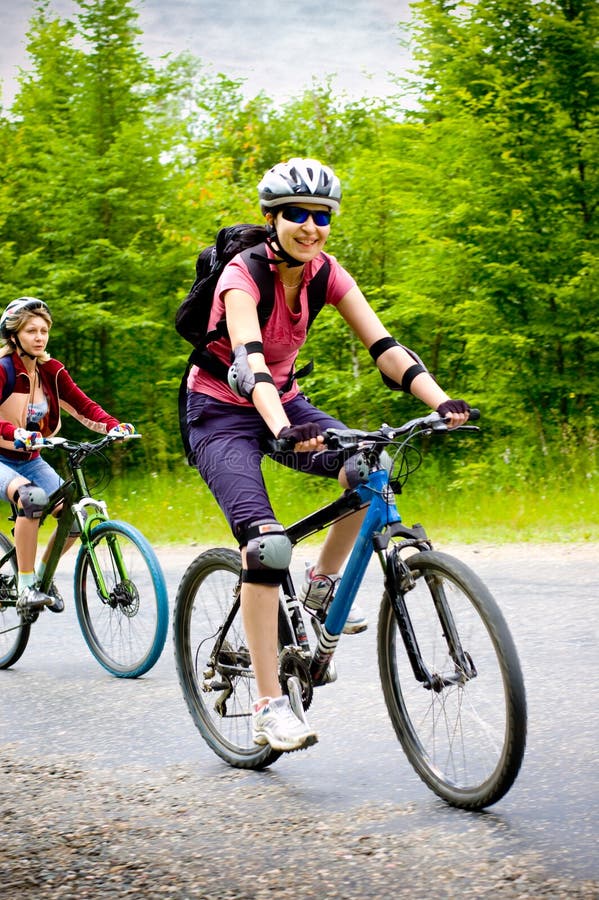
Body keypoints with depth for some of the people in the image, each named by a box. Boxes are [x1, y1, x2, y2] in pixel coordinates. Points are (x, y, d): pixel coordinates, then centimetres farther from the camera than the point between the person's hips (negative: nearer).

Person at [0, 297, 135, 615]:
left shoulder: (50, 370, 1)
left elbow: (82, 405, -7)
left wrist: (114, 426, -25)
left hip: (30, 460, 6)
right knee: (32, 497, -35)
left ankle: (43, 575, 16)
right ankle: (26, 589, -28)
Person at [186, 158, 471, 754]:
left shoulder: (324, 272, -7)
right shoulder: (243, 275, -24)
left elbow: (383, 346, -14)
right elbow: (249, 362, -40)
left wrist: (442, 402, -30)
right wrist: (284, 432, -58)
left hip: (283, 401, 6)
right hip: (221, 412, -6)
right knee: (268, 544, -25)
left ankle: (323, 584, 2)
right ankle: (269, 707, -20)